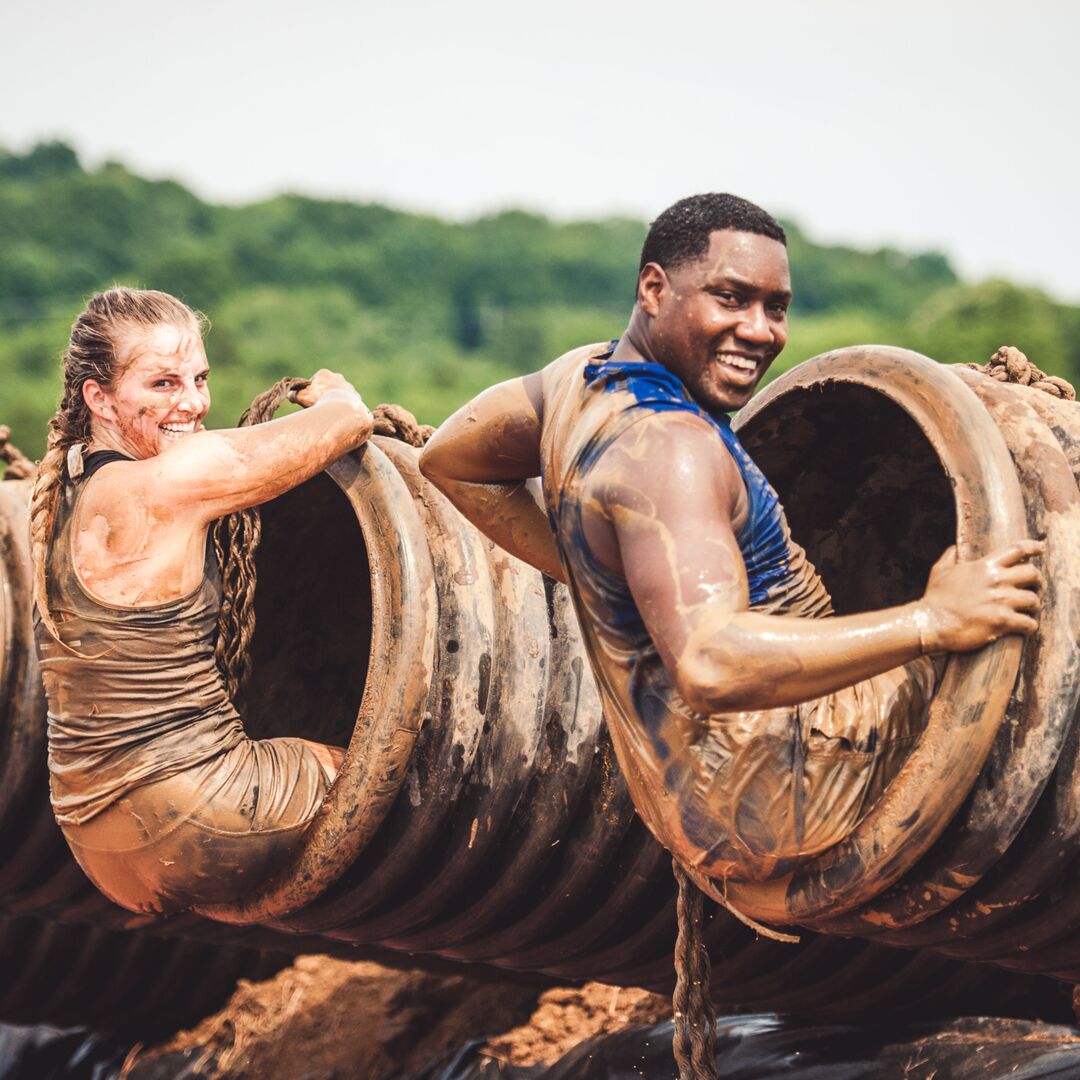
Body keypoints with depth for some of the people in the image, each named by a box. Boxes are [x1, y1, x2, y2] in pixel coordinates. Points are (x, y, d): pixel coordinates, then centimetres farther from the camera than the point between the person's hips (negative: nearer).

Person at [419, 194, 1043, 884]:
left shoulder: (587, 375, 5)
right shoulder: (667, 446, -24)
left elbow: (449, 460, 23)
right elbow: (709, 665, -37)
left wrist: (589, 572, 17)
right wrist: (934, 621, -34)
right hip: (774, 798, -10)